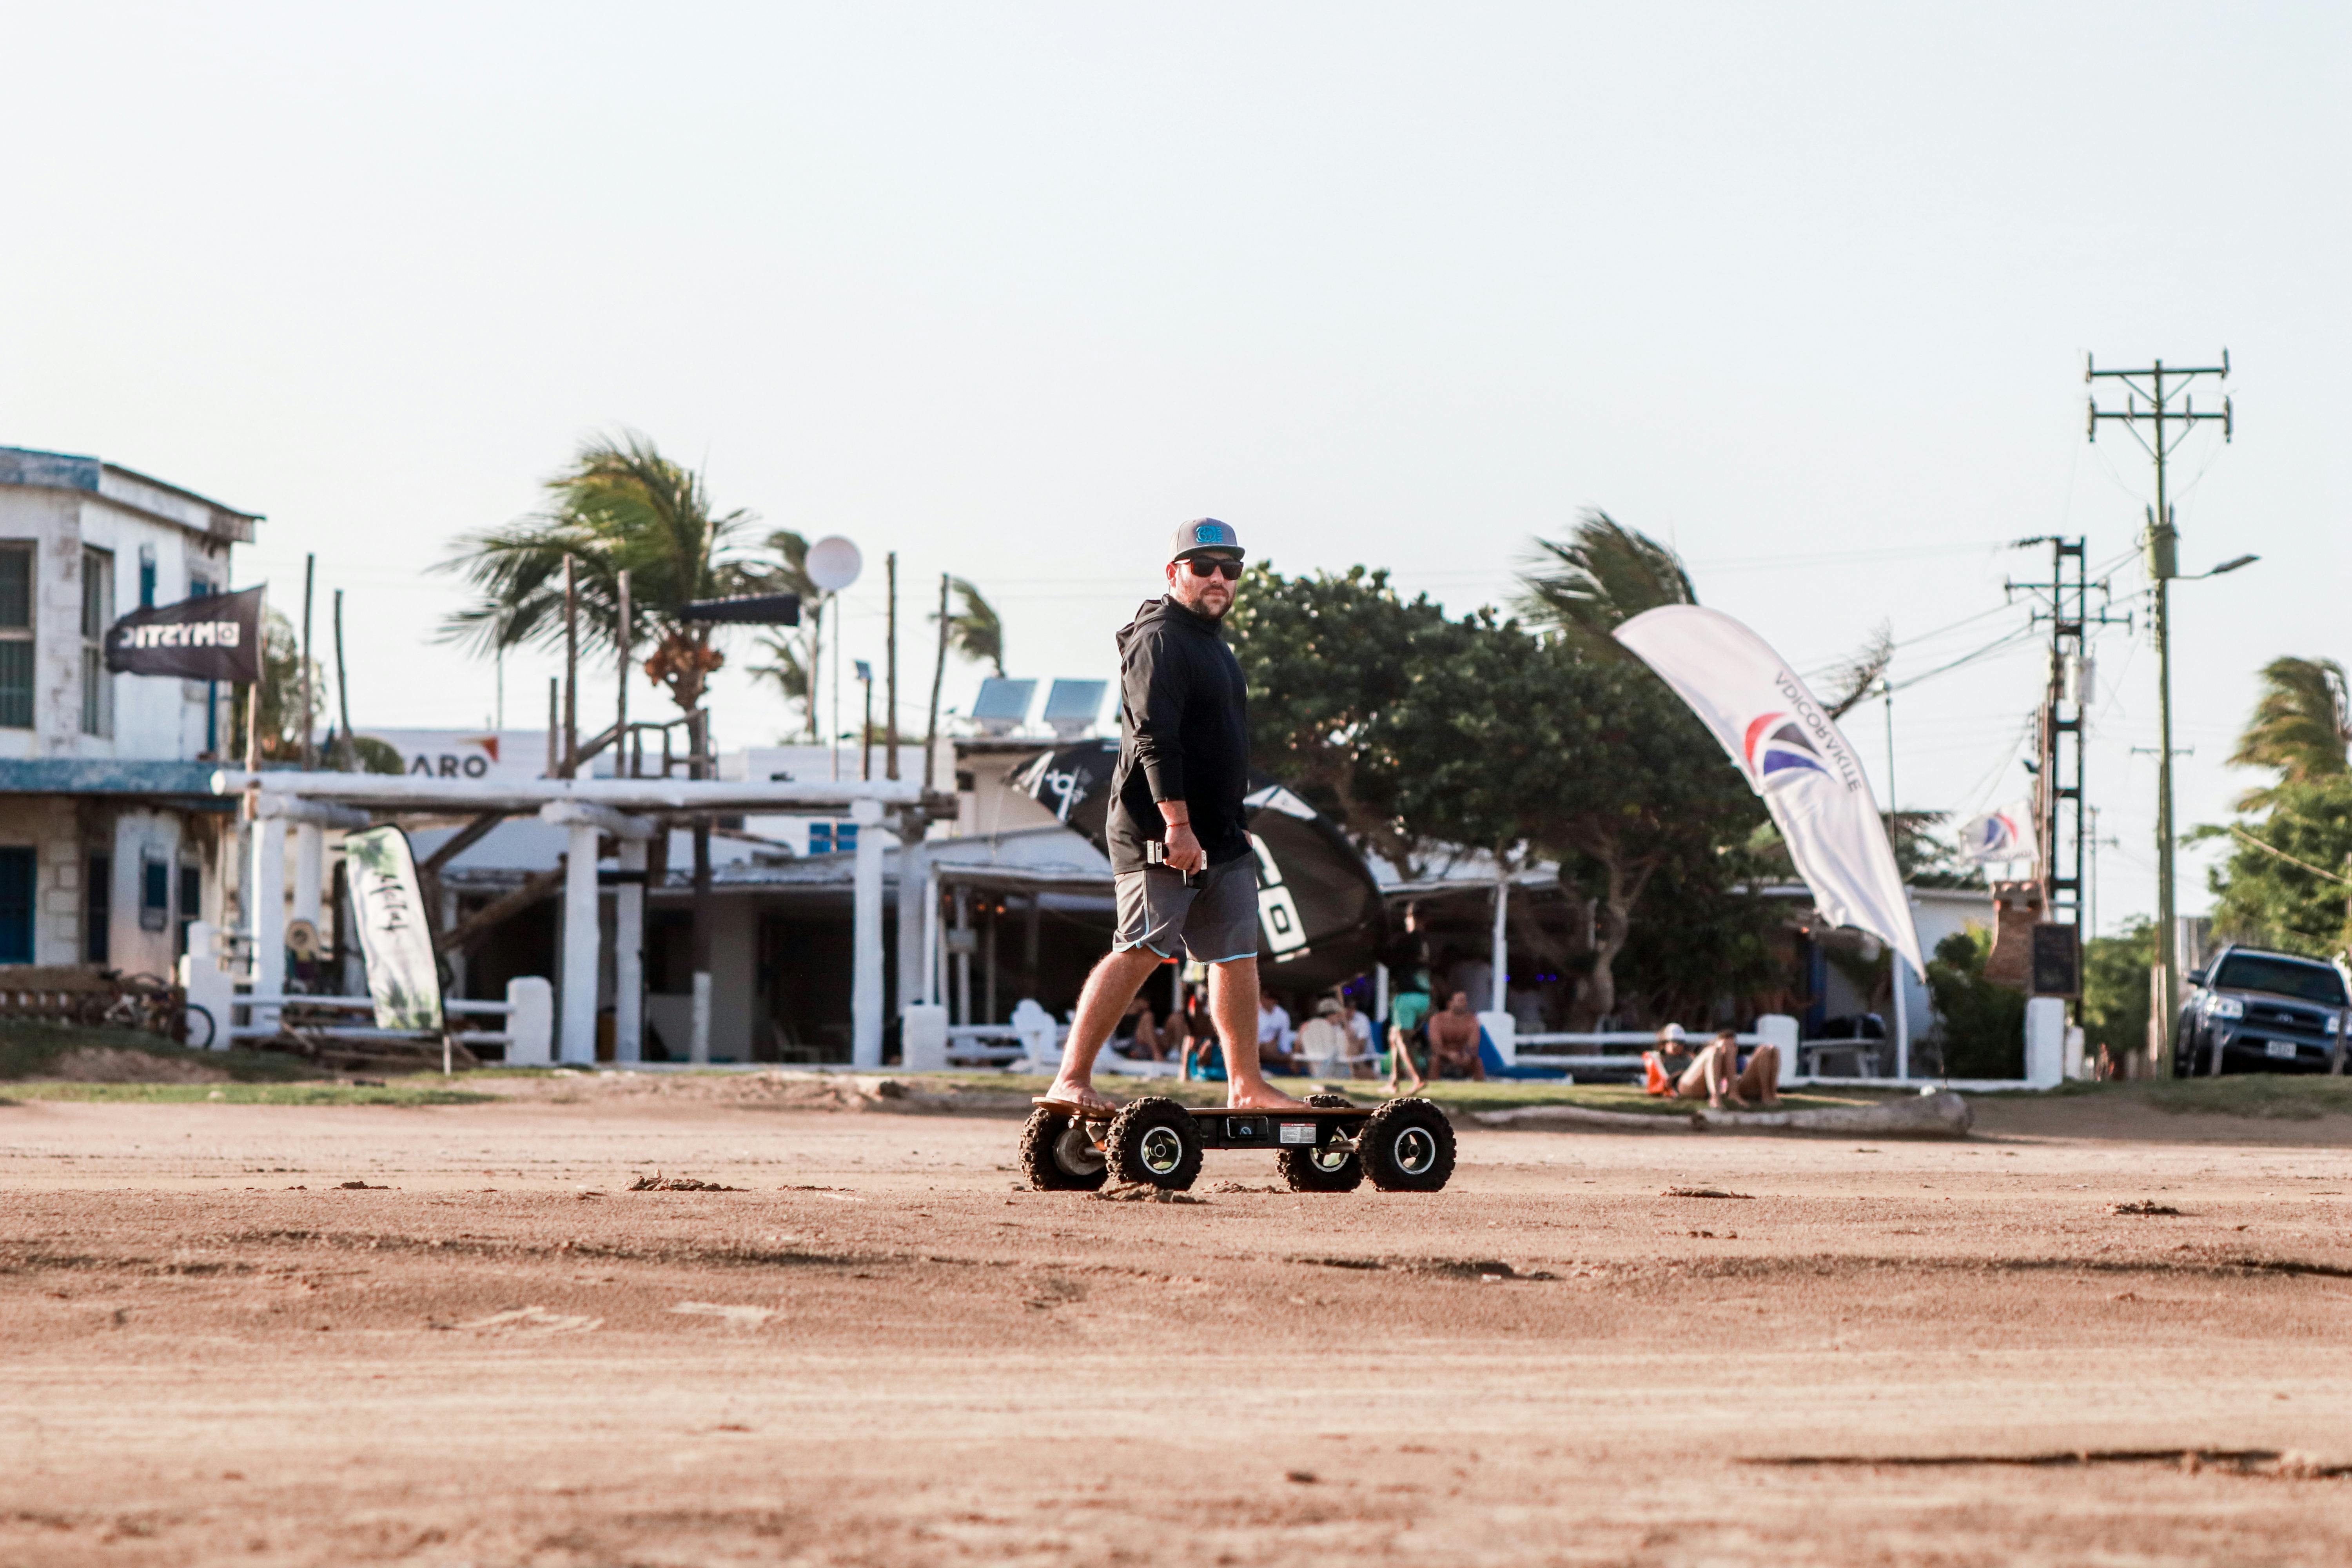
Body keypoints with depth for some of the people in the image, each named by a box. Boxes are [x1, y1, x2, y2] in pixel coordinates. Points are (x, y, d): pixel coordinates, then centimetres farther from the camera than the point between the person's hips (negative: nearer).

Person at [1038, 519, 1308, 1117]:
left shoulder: (1213, 645, 21)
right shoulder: (1159, 640, -11)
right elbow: (1155, 737, -21)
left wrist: (1231, 827, 24)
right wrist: (1177, 822, -27)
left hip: (1219, 837, 10)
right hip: (1160, 838, -10)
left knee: (1238, 955, 10)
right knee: (1141, 951, -17)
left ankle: (1246, 1085, 17)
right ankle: (1072, 1080, -19)